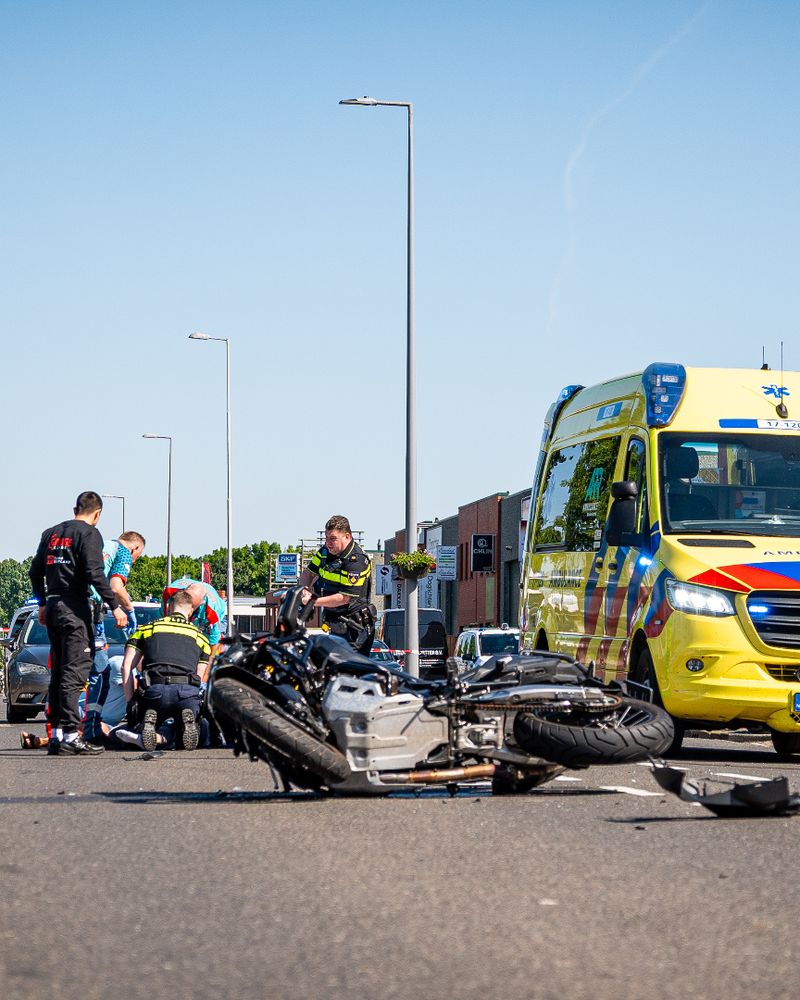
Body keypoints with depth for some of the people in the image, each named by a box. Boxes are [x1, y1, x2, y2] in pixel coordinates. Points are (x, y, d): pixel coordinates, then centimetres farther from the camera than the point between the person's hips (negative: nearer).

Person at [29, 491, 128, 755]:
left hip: (52, 606, 8)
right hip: (74, 607, -8)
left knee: (58, 672, 13)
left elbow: (35, 571, 20)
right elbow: (95, 573, -16)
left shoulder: (51, 533, 17)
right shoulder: (89, 533, -6)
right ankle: (70, 735, -14)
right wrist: (115, 607, -13)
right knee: (75, 671, -9)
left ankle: (56, 734, 14)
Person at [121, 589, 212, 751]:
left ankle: (148, 721, -12)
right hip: (187, 689, 0)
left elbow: (126, 667, 15)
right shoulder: (200, 636, 27)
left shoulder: (147, 628, 25)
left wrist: (130, 701, 15)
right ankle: (187, 720, -14)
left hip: (154, 689, 0)